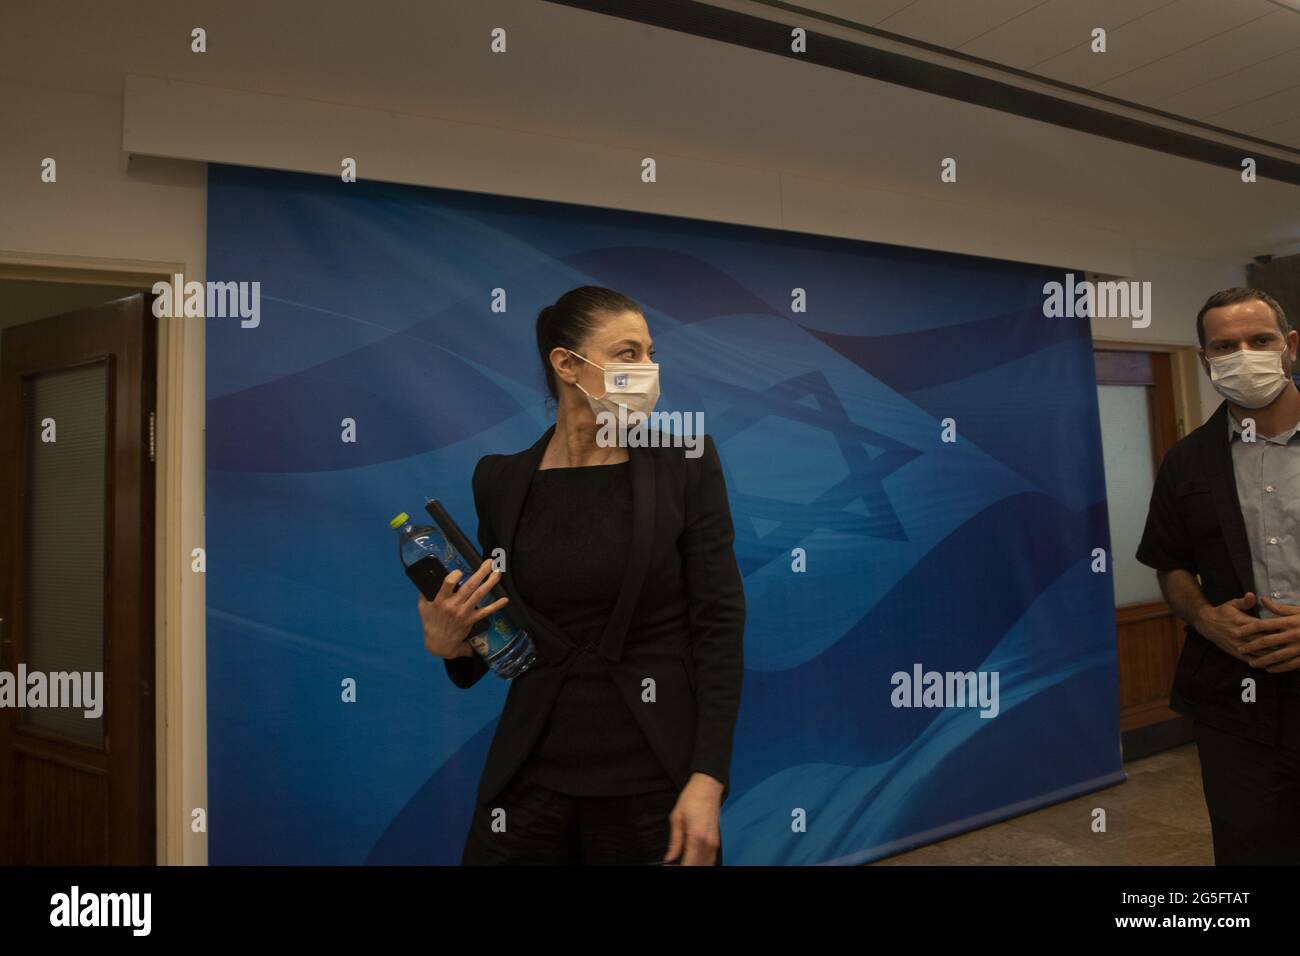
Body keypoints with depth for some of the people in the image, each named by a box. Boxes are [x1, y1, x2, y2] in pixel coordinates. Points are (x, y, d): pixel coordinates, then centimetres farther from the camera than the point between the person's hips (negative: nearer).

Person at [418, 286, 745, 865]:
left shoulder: (683, 462, -6)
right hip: (533, 771, 2)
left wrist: (708, 779, -14)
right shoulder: (502, 480, 0)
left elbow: (720, 622, -8)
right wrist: (450, 644, -12)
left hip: (655, 773, -1)